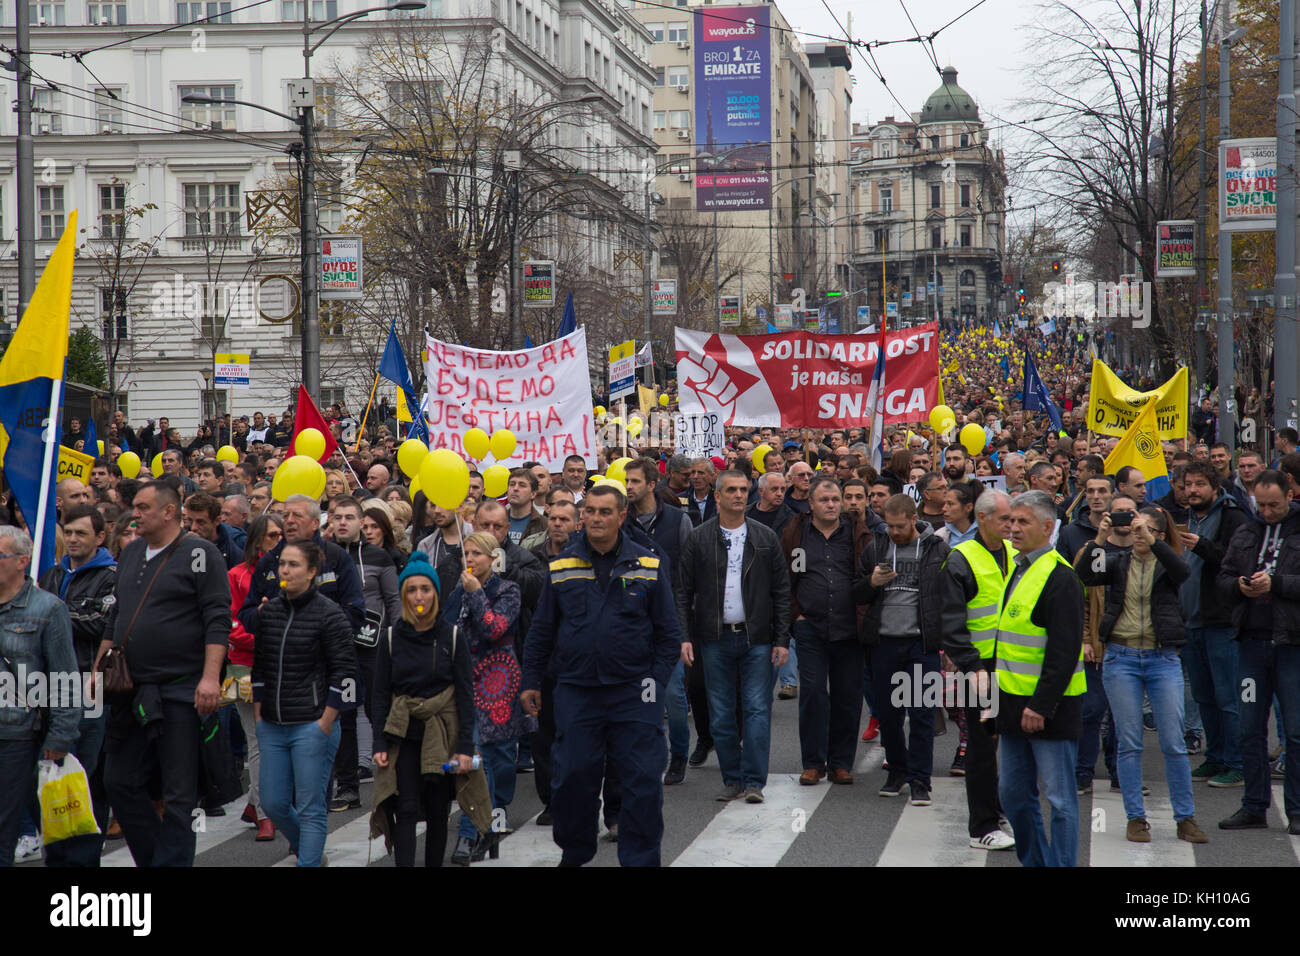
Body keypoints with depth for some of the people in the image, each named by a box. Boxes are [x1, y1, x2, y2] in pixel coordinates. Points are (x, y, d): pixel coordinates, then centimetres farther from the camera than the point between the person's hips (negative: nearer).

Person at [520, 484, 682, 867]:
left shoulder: (648, 566, 3)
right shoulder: (561, 568, 5)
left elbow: (667, 630, 6)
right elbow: (541, 630, 11)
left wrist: (656, 679, -2)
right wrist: (531, 681, 9)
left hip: (634, 692, -1)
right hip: (576, 690, 1)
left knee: (643, 780, -2)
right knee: (573, 778, 5)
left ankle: (641, 859, 10)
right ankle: (574, 853, 23)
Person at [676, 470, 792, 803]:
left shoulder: (765, 538, 6)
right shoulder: (698, 539, 4)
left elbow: (781, 591, 5)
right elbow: (683, 592, 3)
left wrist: (781, 639, -1)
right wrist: (684, 636, -7)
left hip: (757, 638, 0)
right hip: (715, 638, 0)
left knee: (758, 710, -5)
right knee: (721, 714, 4)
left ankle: (754, 781, -2)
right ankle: (732, 779, 13)